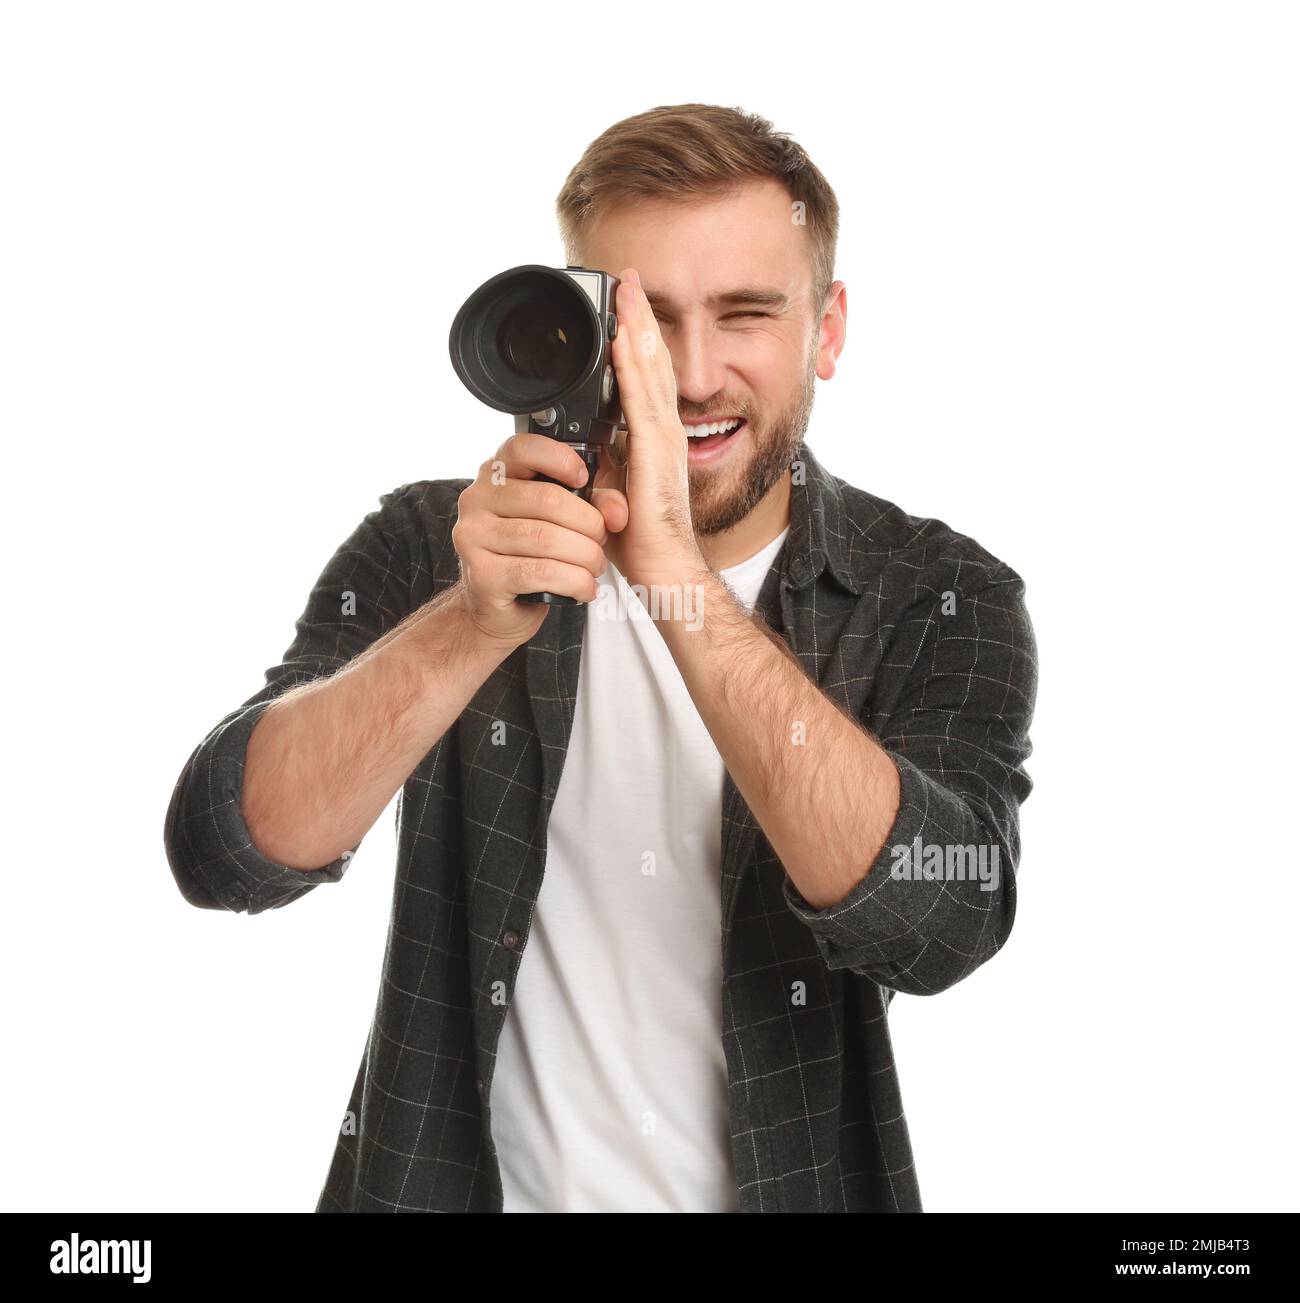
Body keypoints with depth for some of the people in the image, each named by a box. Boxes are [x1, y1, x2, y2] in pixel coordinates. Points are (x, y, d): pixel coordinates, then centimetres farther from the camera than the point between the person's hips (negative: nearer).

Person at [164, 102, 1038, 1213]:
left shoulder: (943, 599, -10)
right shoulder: (430, 549, -8)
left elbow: (940, 924, -25)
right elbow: (229, 856, -17)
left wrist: (675, 576, -32)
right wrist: (478, 618, -31)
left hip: (790, 1185, 1)